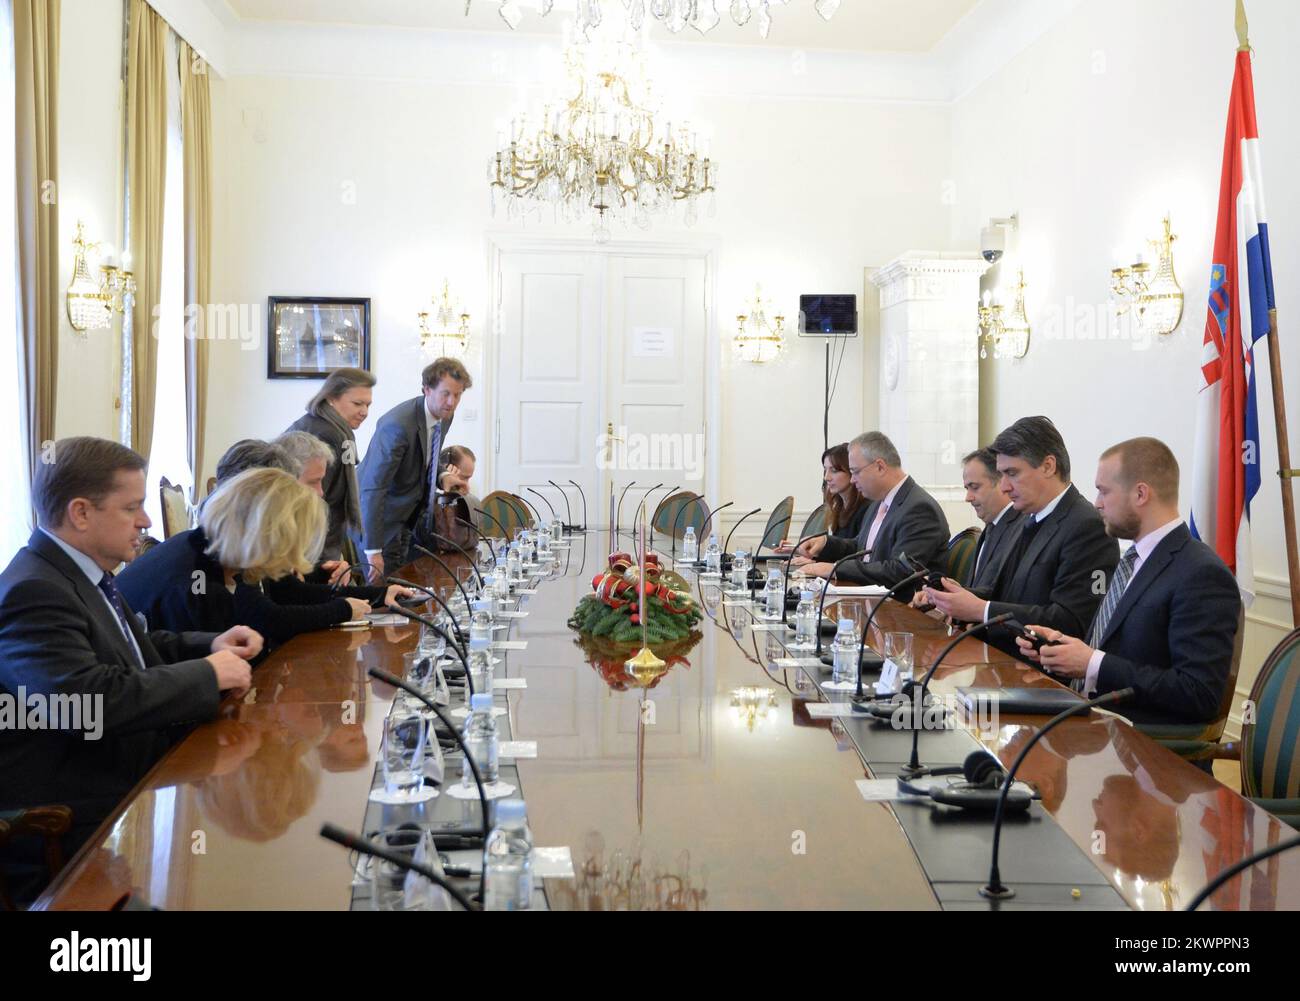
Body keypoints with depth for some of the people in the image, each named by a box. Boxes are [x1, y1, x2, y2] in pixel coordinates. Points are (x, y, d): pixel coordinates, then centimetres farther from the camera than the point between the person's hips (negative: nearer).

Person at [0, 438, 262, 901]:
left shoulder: (85, 571, 9)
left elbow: (132, 648, 23)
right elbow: (92, 701, -33)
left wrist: (211, 644, 5)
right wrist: (207, 674, -21)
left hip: (132, 783, 9)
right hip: (73, 829, -9)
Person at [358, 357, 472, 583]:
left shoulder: (445, 416, -4)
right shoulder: (398, 425, -30)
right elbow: (372, 488, -32)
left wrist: (443, 477, -5)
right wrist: (373, 550, -34)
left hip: (408, 514, 8)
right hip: (377, 514, -8)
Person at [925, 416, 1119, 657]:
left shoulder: (1088, 528, -14)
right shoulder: (1030, 520, 13)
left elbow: (1070, 623, -20)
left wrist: (980, 610, -19)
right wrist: (963, 594, -3)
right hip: (1005, 663, 8)